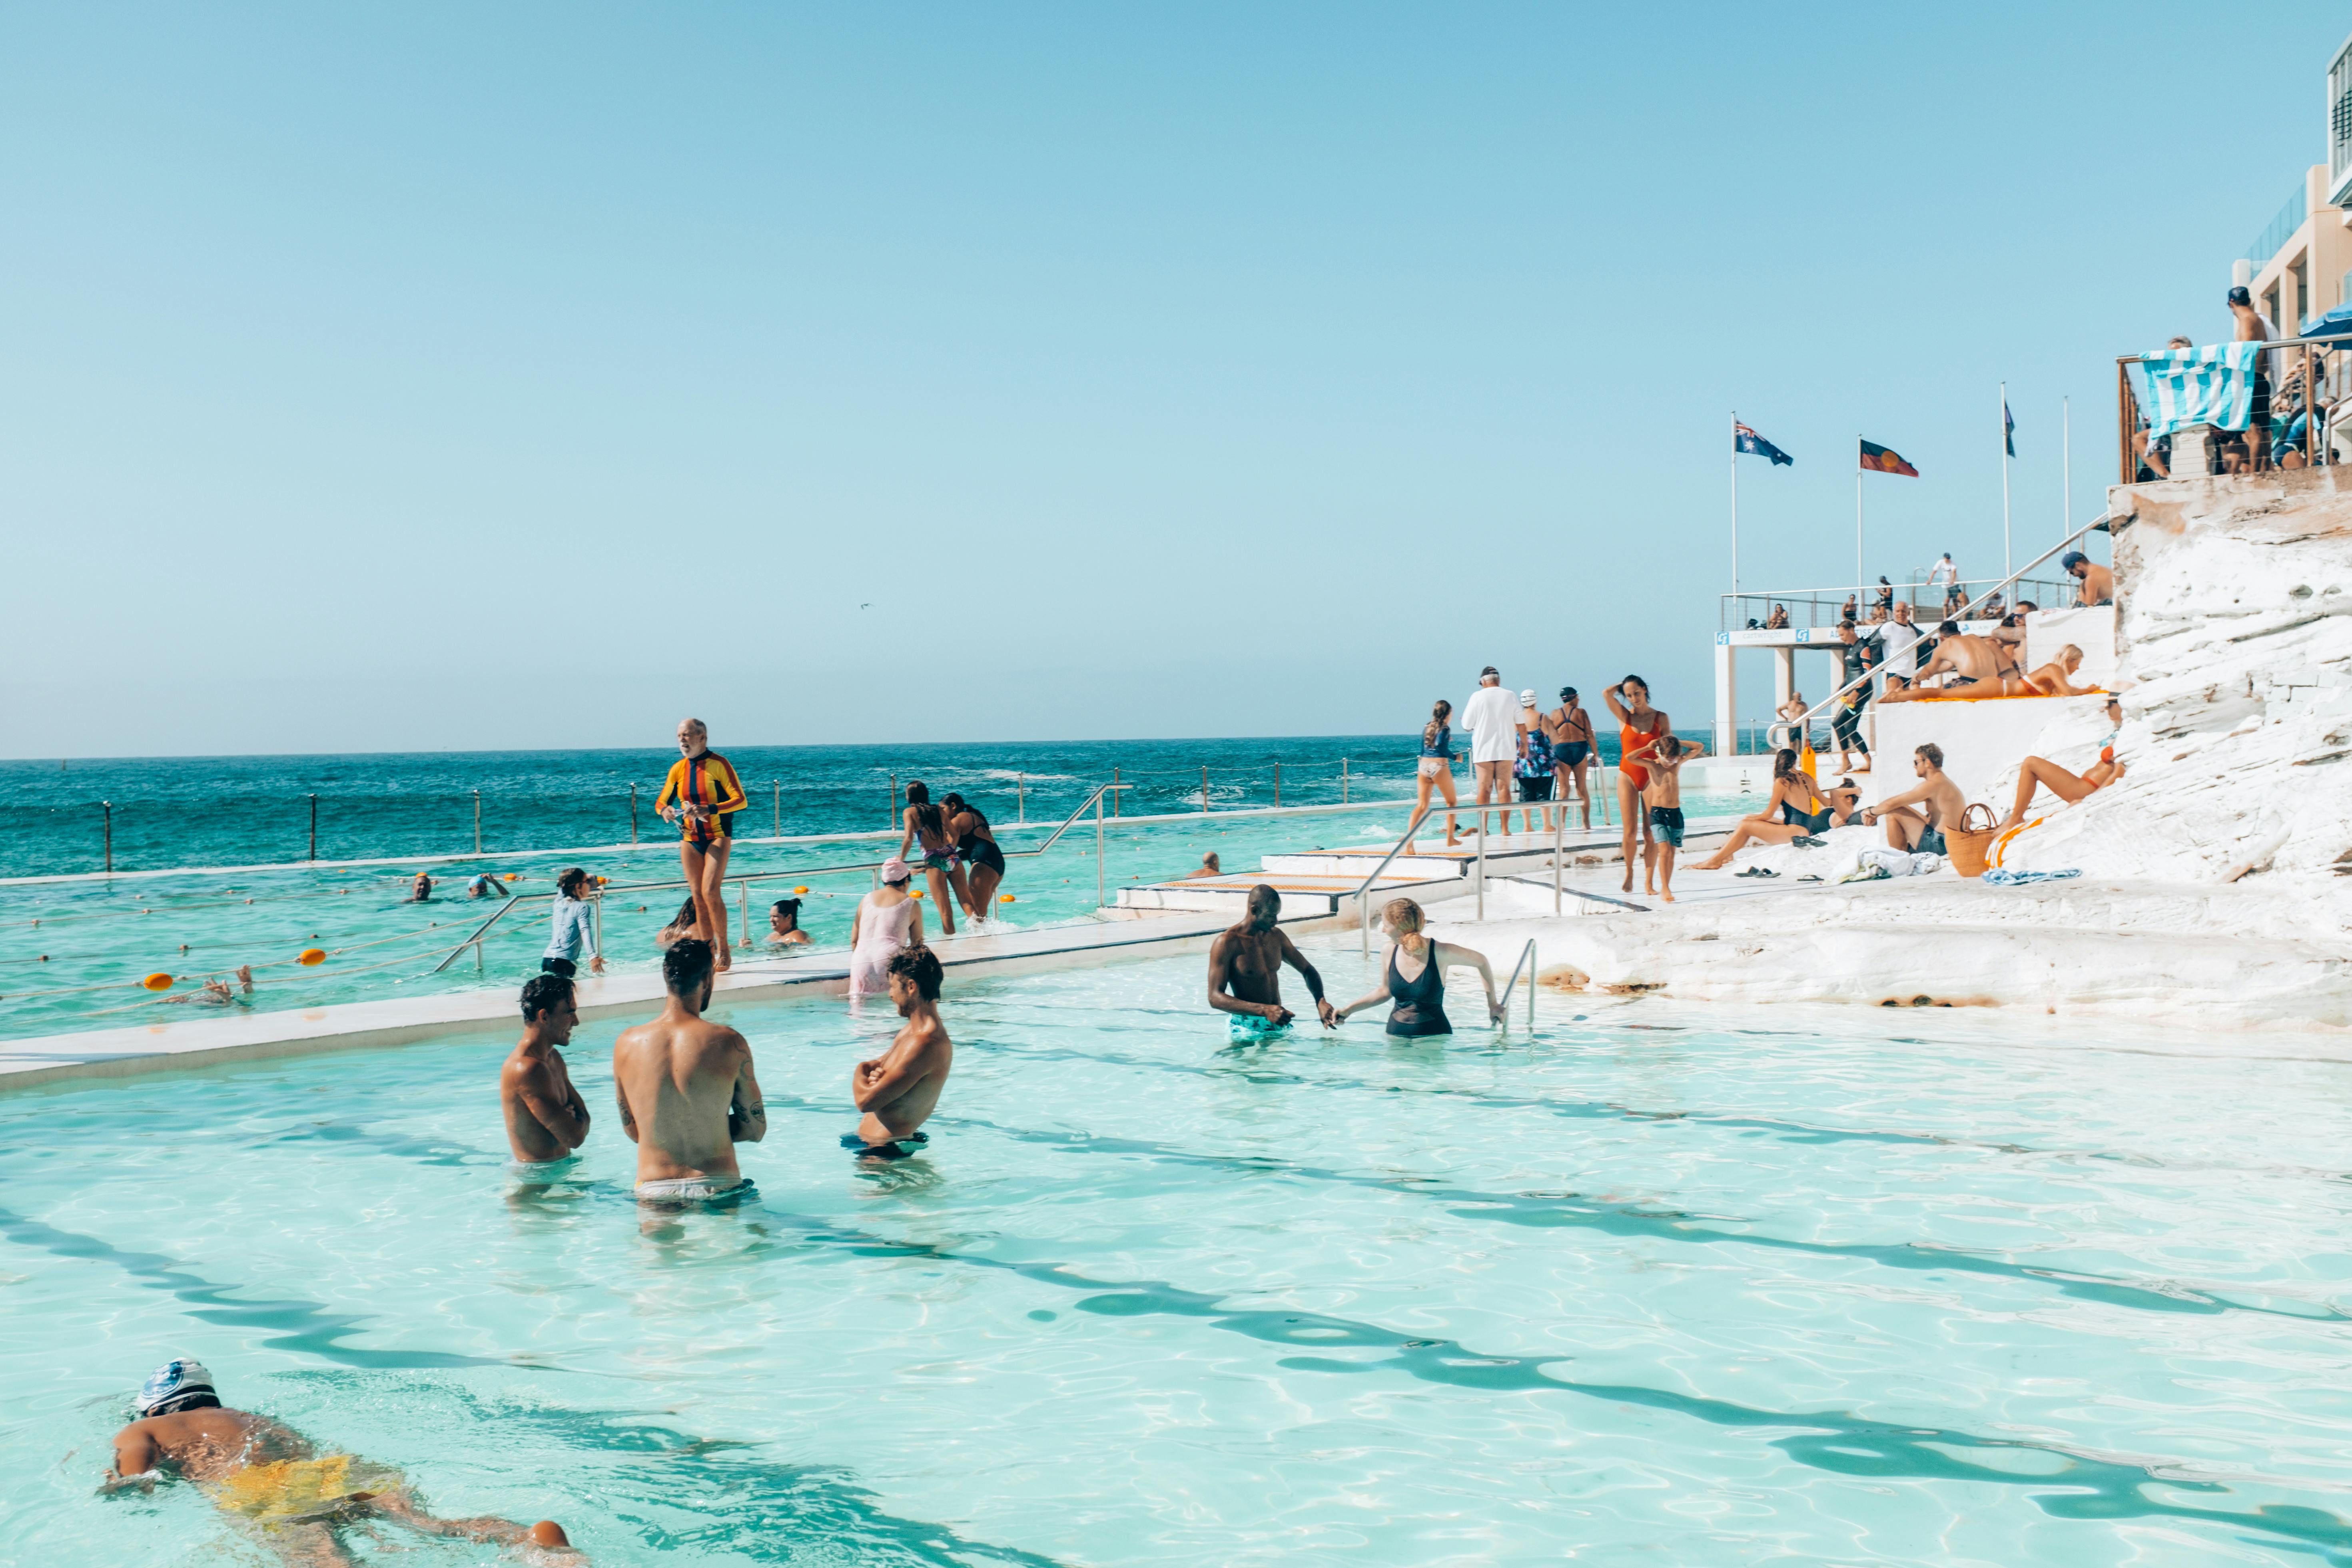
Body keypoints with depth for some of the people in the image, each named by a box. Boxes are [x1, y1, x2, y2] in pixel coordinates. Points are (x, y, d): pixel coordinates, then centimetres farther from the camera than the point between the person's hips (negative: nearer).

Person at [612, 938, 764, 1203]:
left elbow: (632, 1130, 9)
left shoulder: (626, 1044, -1)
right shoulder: (729, 1044, -9)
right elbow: (755, 1129, 1)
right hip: (717, 1189, -3)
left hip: (653, 1191, 3)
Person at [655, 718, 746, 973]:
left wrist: (709, 809, -27)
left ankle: (724, 950, -5)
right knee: (698, 896, 3)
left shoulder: (719, 765, -8)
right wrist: (665, 811, -11)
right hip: (690, 838, 5)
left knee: (711, 892, -16)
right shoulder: (678, 769, 6)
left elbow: (741, 801, -13)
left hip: (717, 836, -5)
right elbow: (661, 801, 15)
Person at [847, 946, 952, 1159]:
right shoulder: (912, 1030, 9)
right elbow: (865, 1066, 20)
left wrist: (861, 1076, -3)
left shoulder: (925, 1044, -24)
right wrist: (870, 1071, -5)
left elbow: (866, 1101, -25)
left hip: (884, 1150, -10)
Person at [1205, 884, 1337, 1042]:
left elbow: (1307, 970, 19)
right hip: (1246, 1028, -7)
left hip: (1278, 1023, 7)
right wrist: (1265, 1010, -31)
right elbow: (1215, 998, -20)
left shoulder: (1277, 937, 9)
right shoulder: (1227, 943, -13)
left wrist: (1321, 1001, -4)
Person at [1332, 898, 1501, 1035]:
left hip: (1434, 1036, -4)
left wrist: (1493, 1004, 7)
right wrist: (1348, 1010, 10)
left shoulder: (1440, 953, -15)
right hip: (1396, 1033, 4)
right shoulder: (1390, 951, -2)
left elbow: (1481, 961, 1)